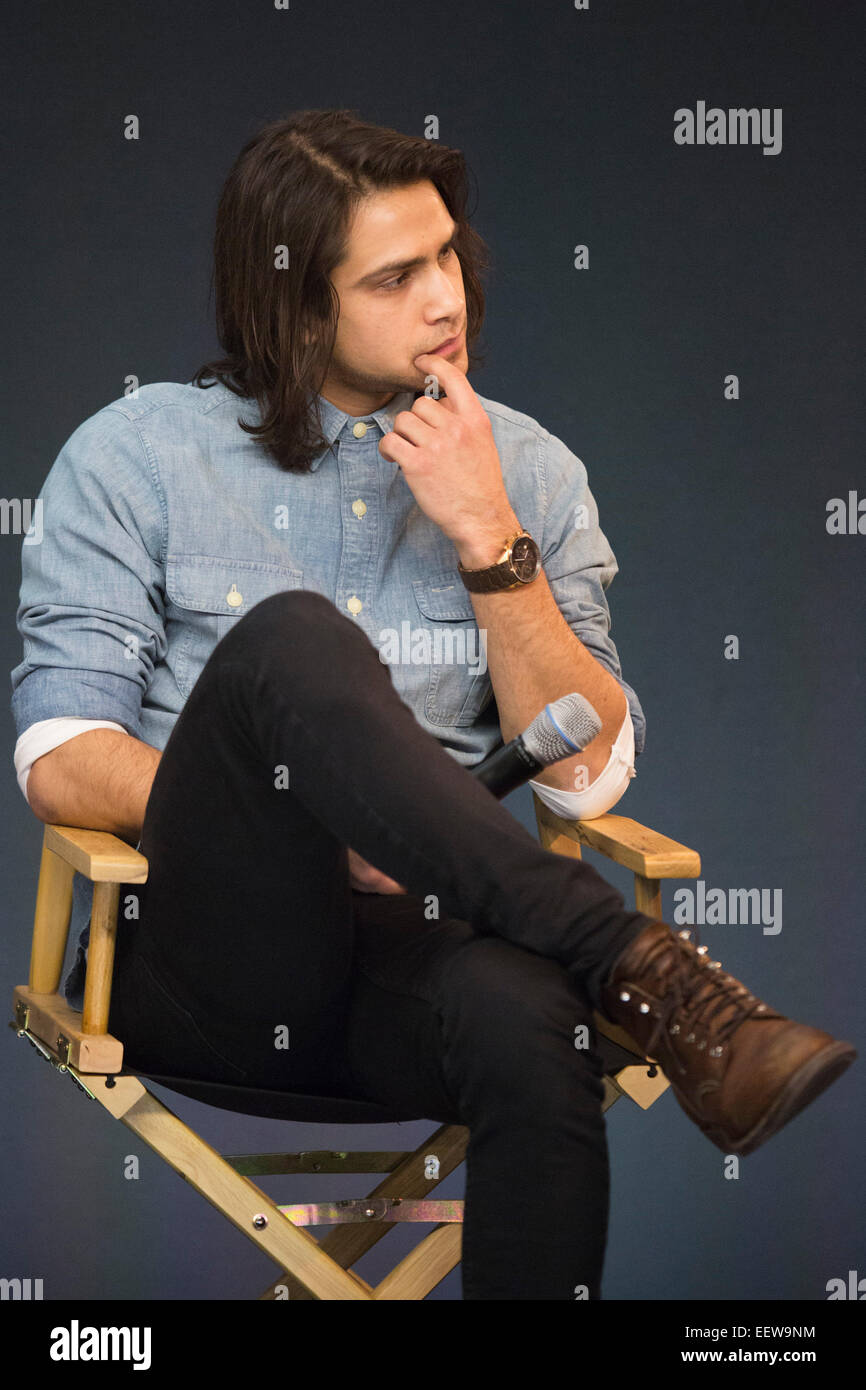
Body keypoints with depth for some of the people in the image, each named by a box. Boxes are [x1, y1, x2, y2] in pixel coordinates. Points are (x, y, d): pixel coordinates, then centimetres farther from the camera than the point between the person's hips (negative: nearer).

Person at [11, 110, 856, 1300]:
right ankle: (637, 970, -35)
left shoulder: (527, 471, 12)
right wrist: (320, 821, -15)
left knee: (523, 1016, -37)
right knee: (291, 636, -30)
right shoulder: (138, 454, 5)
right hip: (201, 960, -1)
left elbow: (588, 776, 4)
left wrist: (490, 540, -7)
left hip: (415, 947, 2)